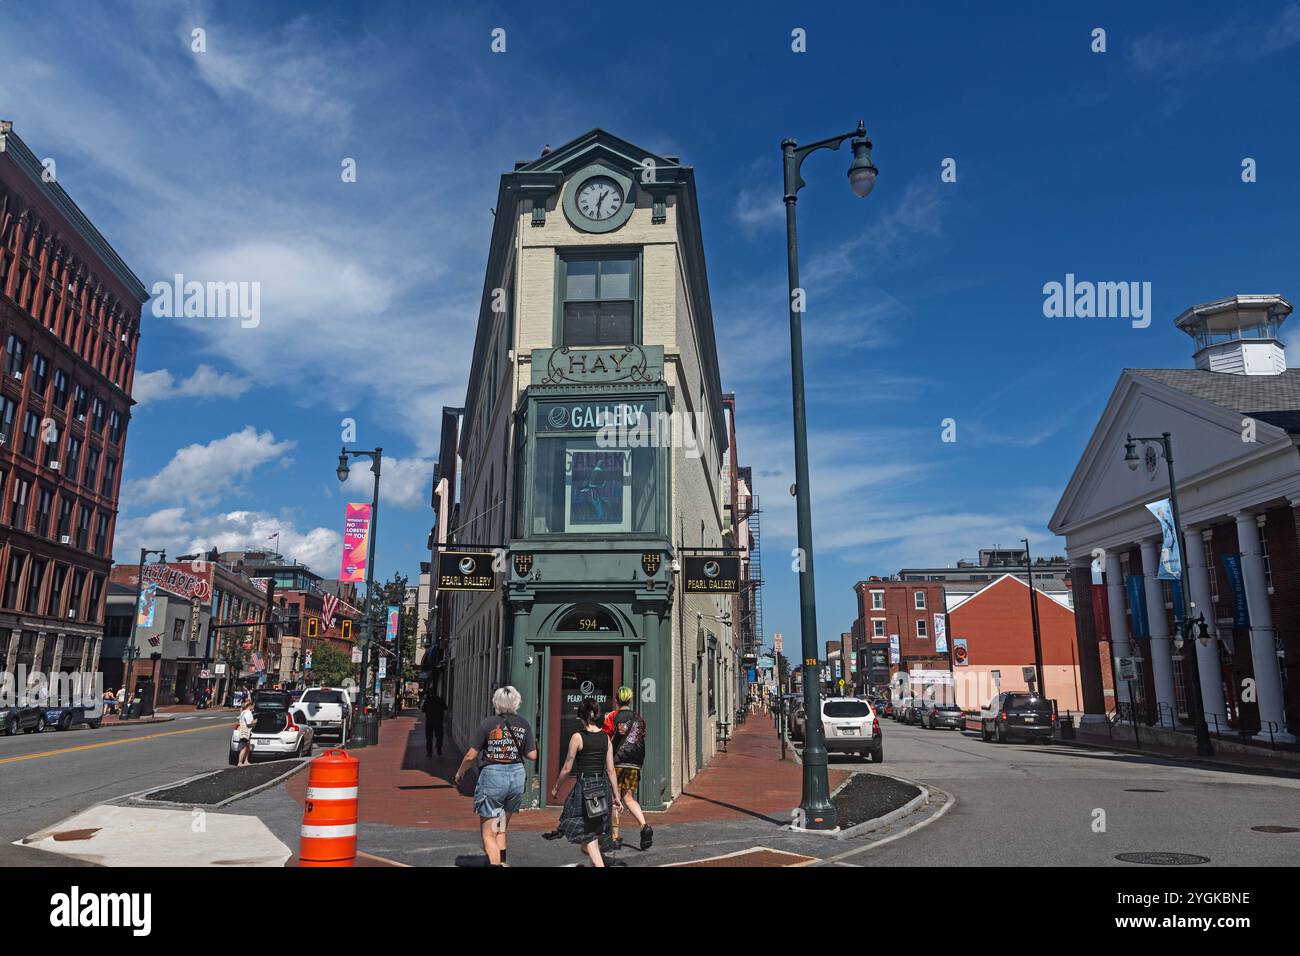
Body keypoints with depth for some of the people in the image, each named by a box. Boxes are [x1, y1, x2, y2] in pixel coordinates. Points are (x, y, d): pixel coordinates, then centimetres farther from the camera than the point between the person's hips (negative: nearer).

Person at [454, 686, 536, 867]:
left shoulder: (489, 723, -7)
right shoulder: (523, 724, 1)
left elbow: (471, 755, -6)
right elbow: (532, 755, 2)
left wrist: (460, 772, 12)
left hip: (492, 777, -4)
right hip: (516, 776, 4)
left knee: (488, 834, 3)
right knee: (501, 829, 22)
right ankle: (501, 862, 27)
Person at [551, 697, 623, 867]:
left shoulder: (577, 737, -9)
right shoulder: (605, 738, 3)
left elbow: (567, 768, -5)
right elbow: (611, 770, 4)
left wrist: (556, 787, 10)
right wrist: (616, 796, 10)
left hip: (585, 786, -5)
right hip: (603, 787, 5)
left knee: (588, 835, 0)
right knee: (597, 828, 23)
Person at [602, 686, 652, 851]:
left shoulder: (612, 717, -2)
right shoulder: (640, 719, 10)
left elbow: (606, 741, -6)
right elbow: (642, 741, 13)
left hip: (616, 762, -4)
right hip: (634, 763, 4)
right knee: (628, 798, 12)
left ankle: (615, 837, 7)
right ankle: (644, 826, -8)